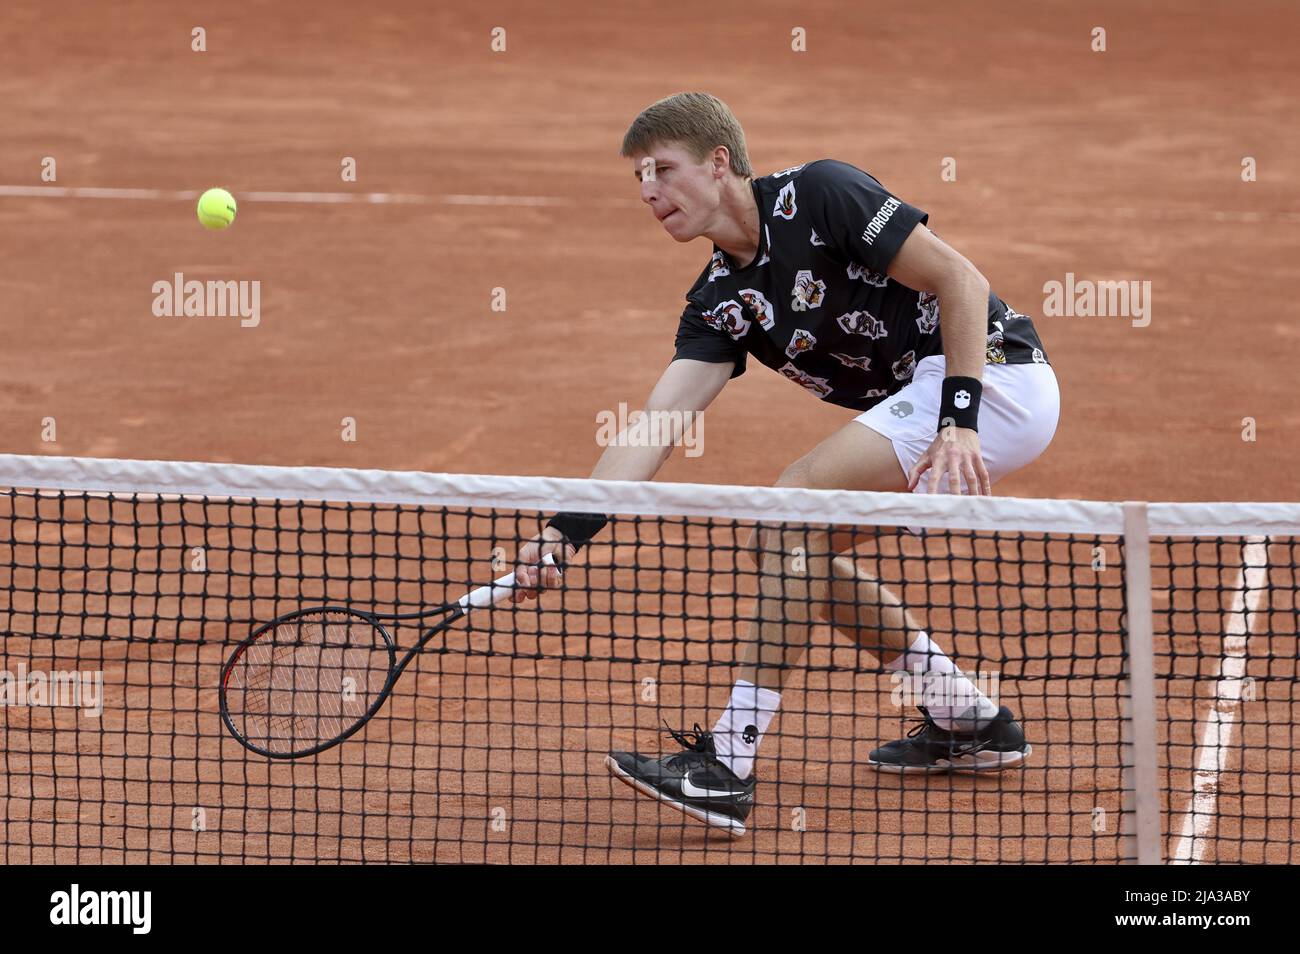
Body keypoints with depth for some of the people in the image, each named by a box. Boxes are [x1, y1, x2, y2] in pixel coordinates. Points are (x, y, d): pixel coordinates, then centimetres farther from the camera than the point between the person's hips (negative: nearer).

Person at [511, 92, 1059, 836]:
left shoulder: (818, 195, -13)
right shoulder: (721, 299, 9)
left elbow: (960, 280, -16)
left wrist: (958, 420, -24)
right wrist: (570, 529, -13)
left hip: (995, 371, -9)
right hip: (917, 401, 9)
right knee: (801, 553, 13)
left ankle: (730, 766, -20)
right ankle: (972, 720, 22)